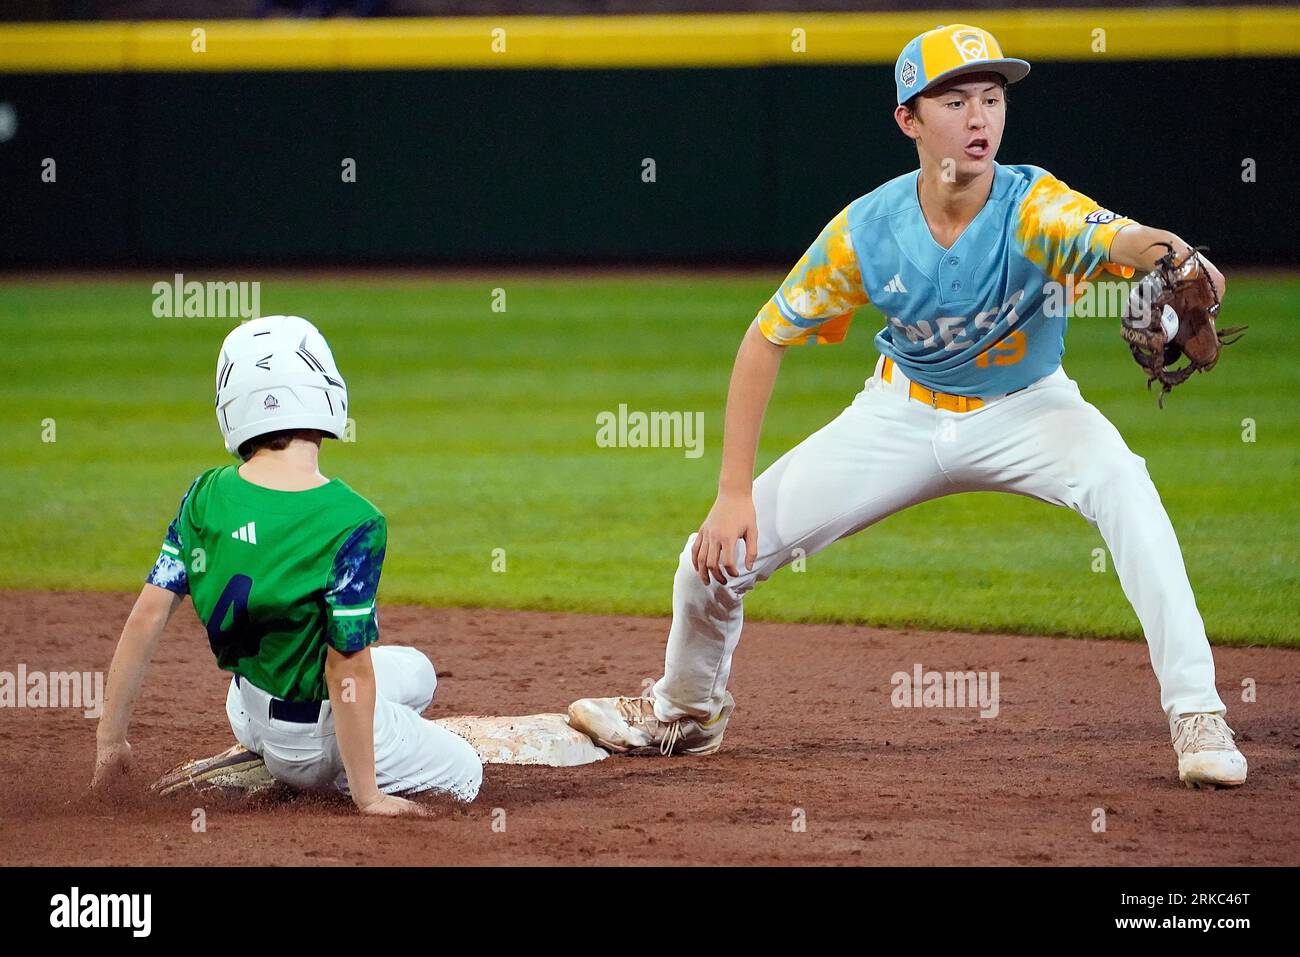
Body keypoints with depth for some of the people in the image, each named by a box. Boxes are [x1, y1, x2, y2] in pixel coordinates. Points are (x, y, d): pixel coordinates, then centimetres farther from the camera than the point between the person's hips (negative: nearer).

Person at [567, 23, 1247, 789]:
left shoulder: (1034, 208, -30)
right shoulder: (866, 232, -22)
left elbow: (1120, 239, -52)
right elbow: (767, 340, -10)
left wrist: (1171, 255, -78)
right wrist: (734, 493, -15)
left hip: (1025, 409, -2)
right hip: (905, 413, 2)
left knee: (1120, 480, -35)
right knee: (722, 550, -2)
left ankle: (1198, 716, -28)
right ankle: (686, 712, 32)